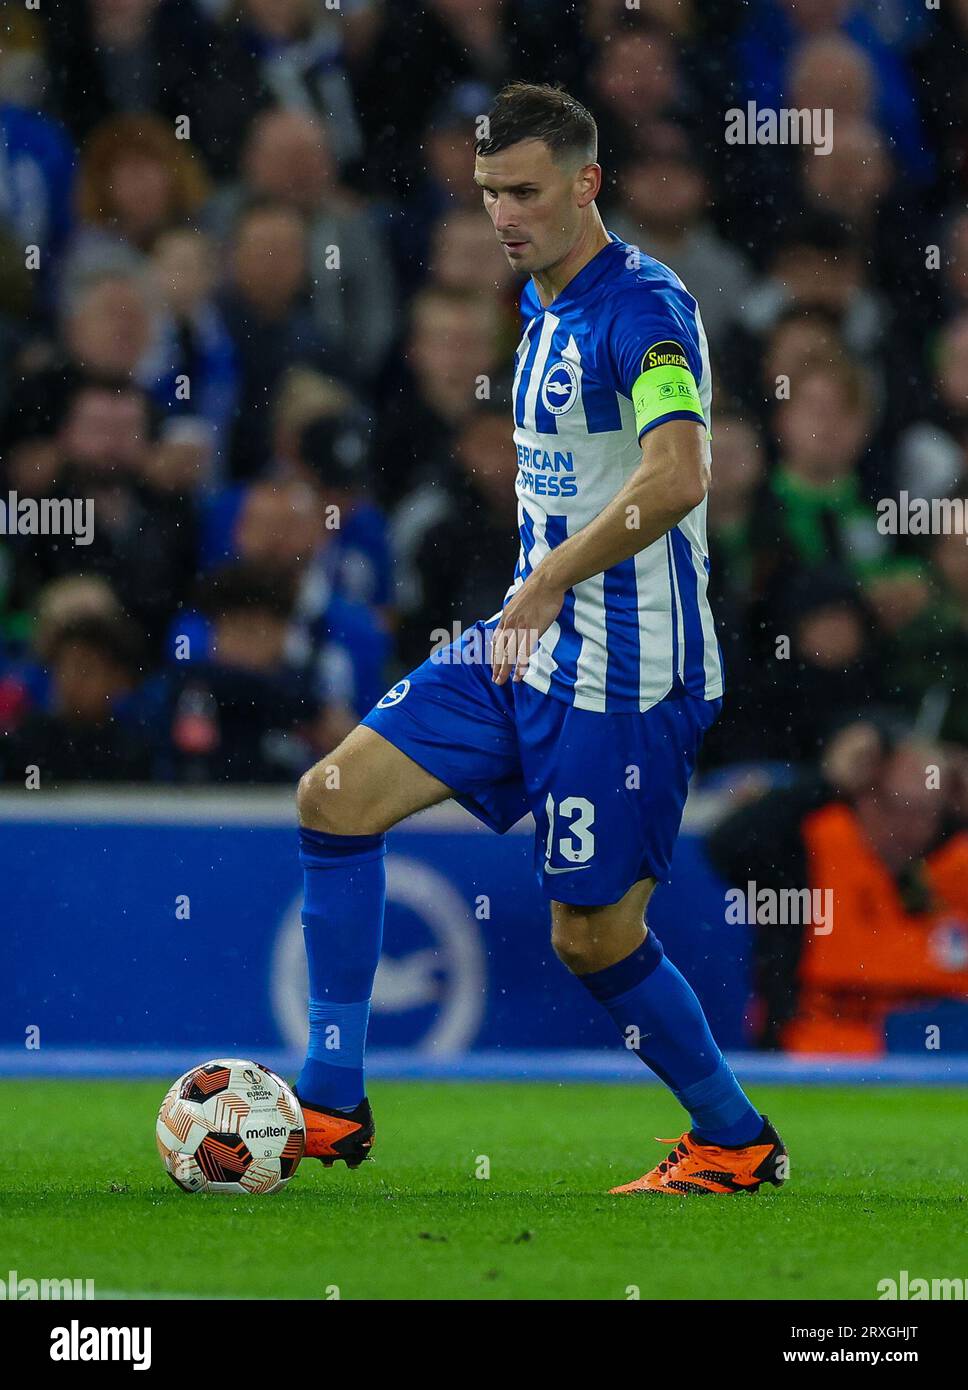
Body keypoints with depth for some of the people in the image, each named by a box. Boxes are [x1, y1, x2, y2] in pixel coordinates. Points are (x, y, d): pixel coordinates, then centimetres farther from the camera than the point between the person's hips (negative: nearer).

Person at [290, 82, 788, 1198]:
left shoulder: (641, 308, -18)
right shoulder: (545, 310, 12)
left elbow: (677, 478, -34)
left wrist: (548, 582, -32)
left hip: (624, 675, -9)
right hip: (529, 644, 9)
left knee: (593, 935, -3)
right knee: (336, 796, 0)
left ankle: (734, 1143, 18)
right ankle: (330, 1104, 3)